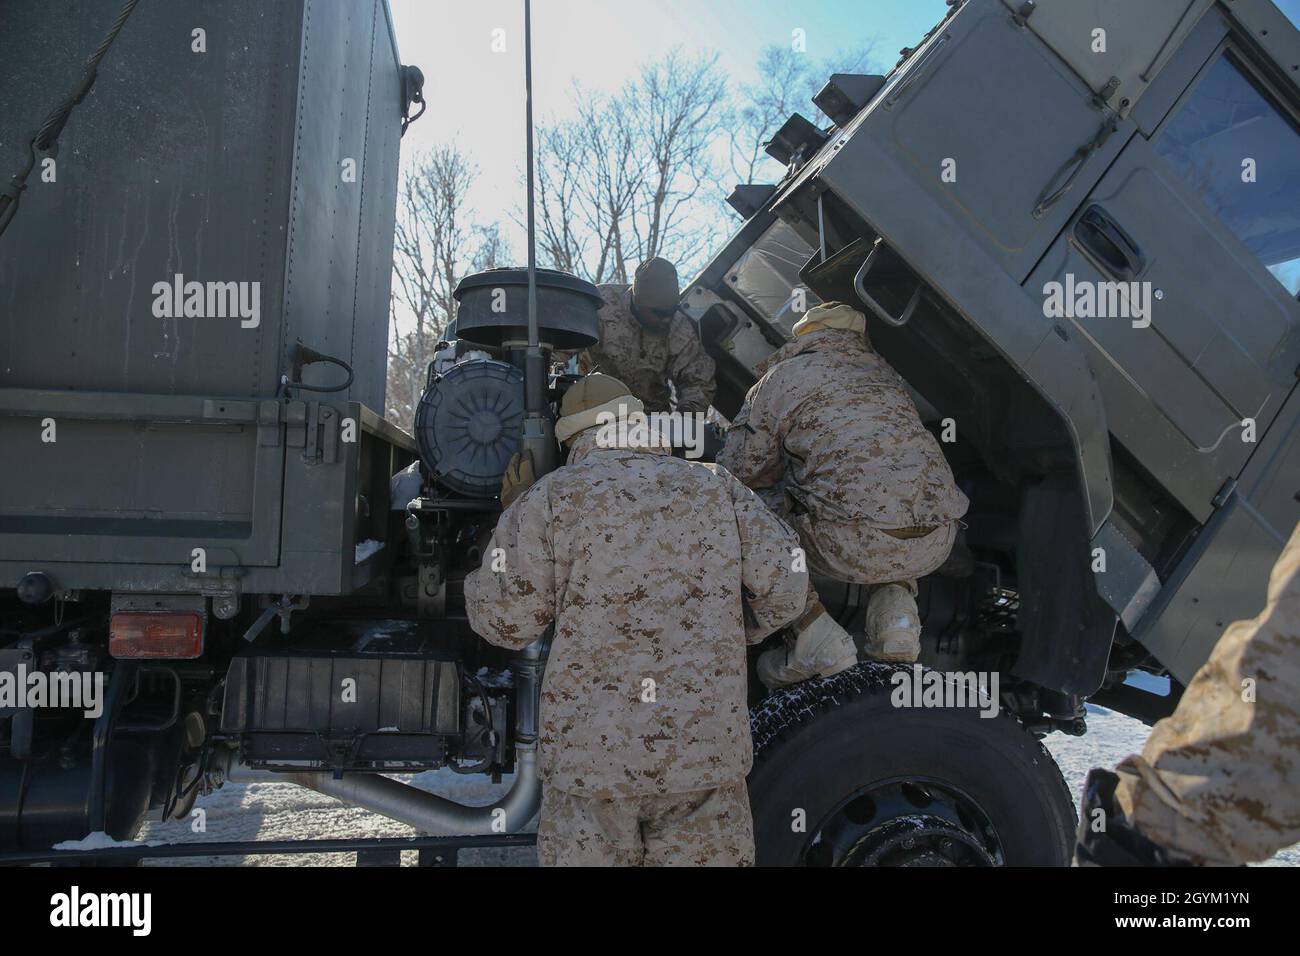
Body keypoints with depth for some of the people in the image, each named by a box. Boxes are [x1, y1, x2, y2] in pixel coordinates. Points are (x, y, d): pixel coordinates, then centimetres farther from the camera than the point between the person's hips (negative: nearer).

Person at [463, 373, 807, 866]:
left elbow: (504, 616, -4)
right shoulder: (714, 486, 8)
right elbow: (784, 585, 2)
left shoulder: (552, 495, 0)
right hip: (706, 750, 2)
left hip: (592, 752, -1)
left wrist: (513, 518, 12)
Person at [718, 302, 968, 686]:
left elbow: (735, 474, 13)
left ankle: (819, 639, 6)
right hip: (938, 544, 6)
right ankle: (895, 603, 14)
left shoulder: (781, 377, 11)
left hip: (856, 547, -6)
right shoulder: (885, 372, 26)